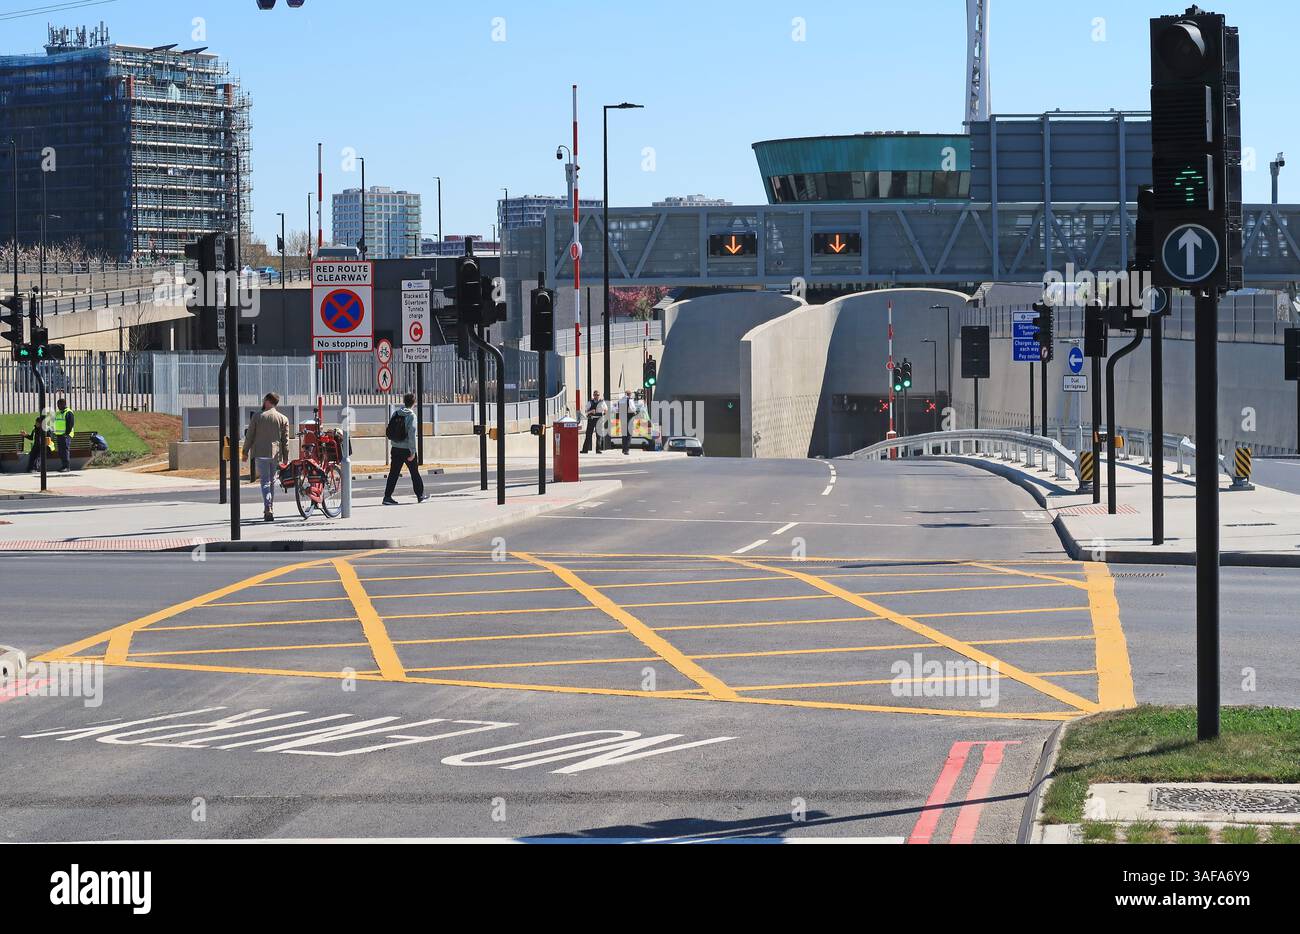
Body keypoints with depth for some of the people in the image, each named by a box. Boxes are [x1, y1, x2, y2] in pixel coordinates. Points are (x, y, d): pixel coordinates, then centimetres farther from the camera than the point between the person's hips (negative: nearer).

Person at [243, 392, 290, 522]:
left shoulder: (257, 417, 0)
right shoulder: (283, 419, 5)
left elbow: (249, 436, 2)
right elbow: (285, 441, 5)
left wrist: (245, 452, 12)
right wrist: (285, 458, 9)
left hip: (261, 454, -2)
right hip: (276, 454, 2)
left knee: (265, 482, -5)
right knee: (272, 482, 16)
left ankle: (268, 508, -22)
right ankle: (270, 509, 21)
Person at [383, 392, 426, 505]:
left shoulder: (395, 414, 5)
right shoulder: (411, 415, -11)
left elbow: (389, 431, 9)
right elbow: (411, 434, -17)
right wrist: (413, 451, -16)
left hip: (395, 449, 4)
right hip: (407, 449, -4)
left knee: (393, 473, 5)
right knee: (415, 473, 9)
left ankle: (387, 497, -2)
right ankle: (420, 496, 18)